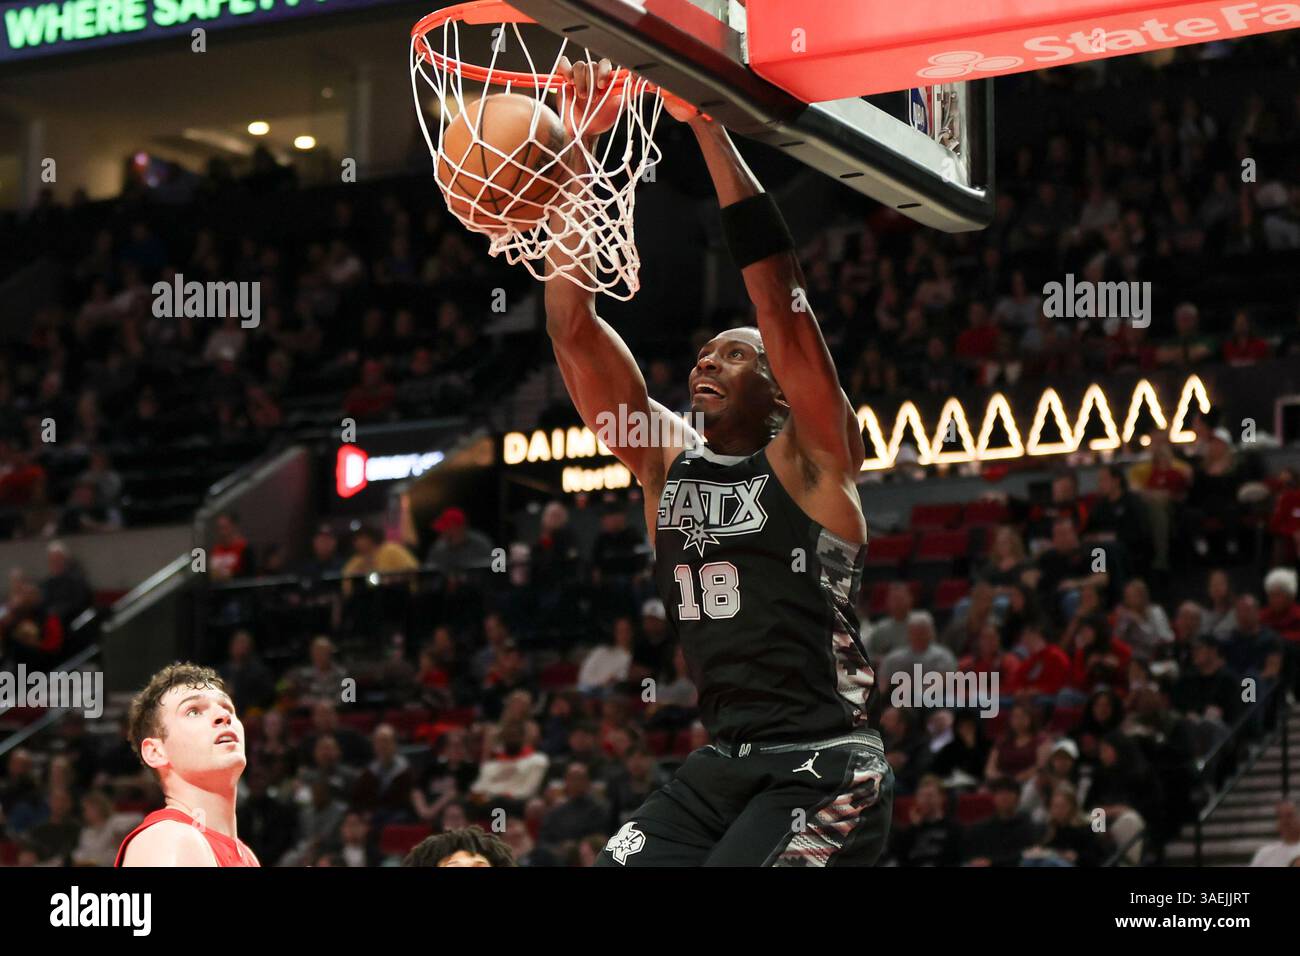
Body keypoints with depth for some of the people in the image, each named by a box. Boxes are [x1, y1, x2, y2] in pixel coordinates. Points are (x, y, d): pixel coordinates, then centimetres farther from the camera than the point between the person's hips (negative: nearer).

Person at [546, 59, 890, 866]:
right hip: (723, 765, 6)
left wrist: (708, 128, -16)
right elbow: (574, 325, 5)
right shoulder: (666, 463, 12)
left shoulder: (809, 463, -2)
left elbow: (779, 294, -14)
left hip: (825, 772, -6)